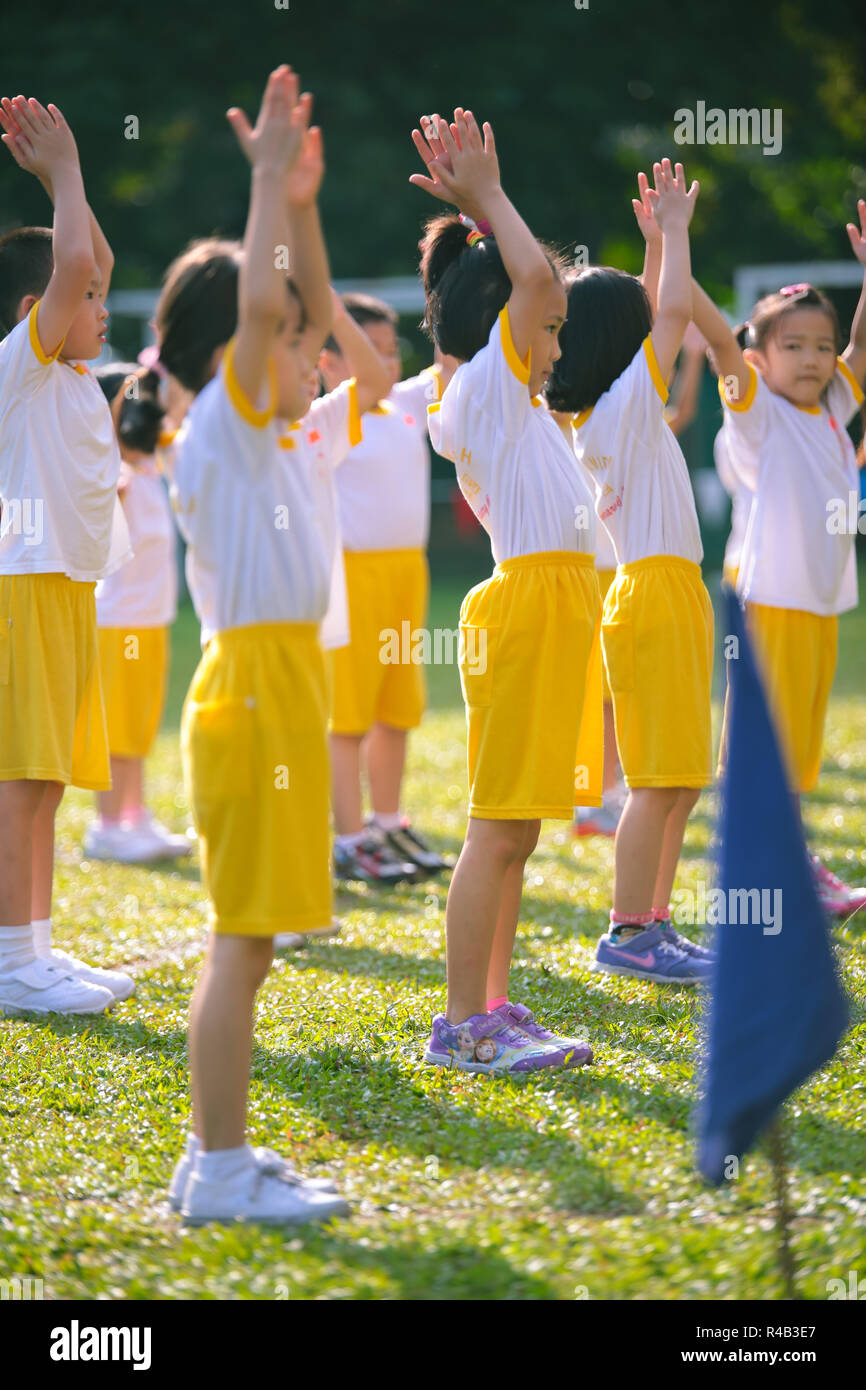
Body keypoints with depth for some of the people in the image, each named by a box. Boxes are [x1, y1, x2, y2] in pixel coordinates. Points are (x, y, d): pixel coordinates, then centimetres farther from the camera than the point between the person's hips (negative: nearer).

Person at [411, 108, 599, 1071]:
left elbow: (528, 281, 32)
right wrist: (487, 198, -10)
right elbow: (534, 277, -23)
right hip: (528, 603, -10)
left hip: (554, 604, 10)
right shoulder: (487, 385, -9)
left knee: (513, 827, 11)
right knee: (499, 825, -8)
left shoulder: (504, 398, 17)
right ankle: (462, 1023, -6)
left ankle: (492, 1008, 17)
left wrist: (481, 203, 23)